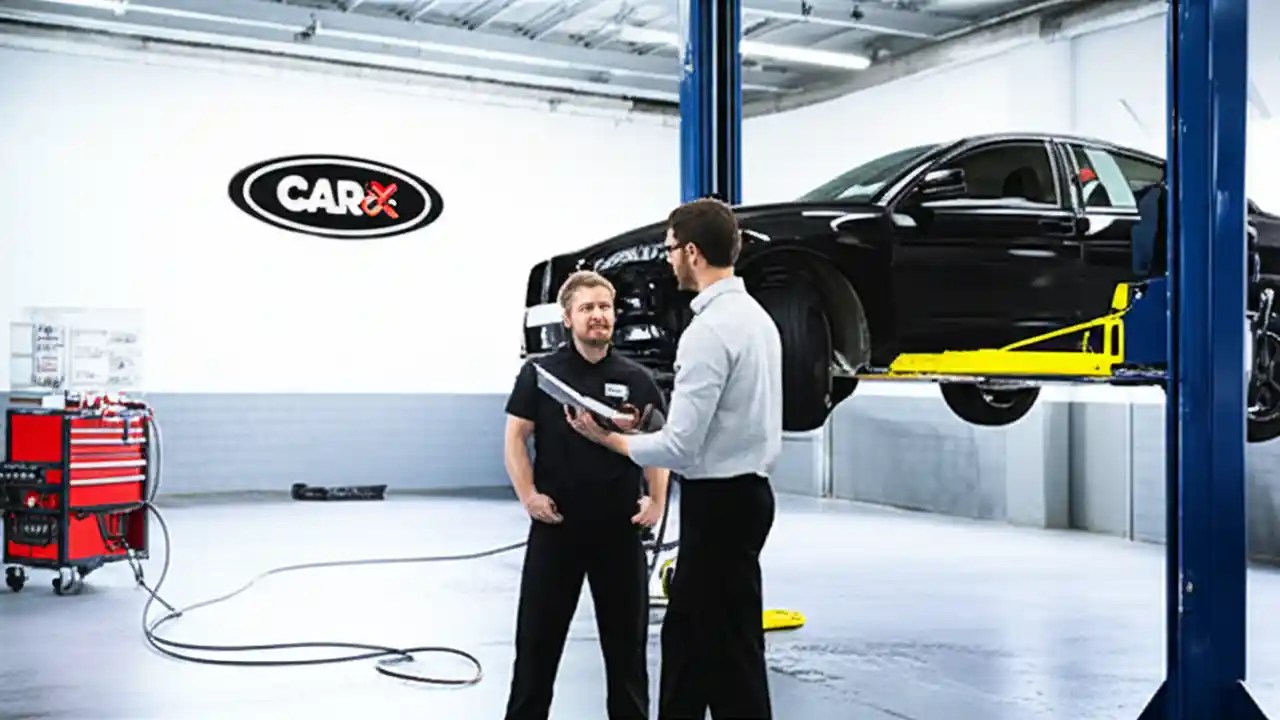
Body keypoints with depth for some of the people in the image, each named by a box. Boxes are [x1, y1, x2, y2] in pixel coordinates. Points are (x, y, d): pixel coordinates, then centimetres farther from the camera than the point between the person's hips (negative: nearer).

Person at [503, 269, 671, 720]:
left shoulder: (637, 379, 5)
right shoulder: (539, 373, 1)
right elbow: (515, 438, -1)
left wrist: (657, 500, -4)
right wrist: (528, 495, -12)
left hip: (621, 527, 2)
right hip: (556, 525, -1)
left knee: (627, 634, 10)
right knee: (538, 634, 6)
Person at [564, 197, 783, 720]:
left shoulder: (709, 330, -21)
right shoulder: (755, 315, 10)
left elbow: (680, 447, -23)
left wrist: (607, 437, -8)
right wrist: (642, 426, 11)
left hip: (718, 502, -10)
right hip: (742, 492, 10)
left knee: (730, 647, 2)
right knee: (686, 634, 17)